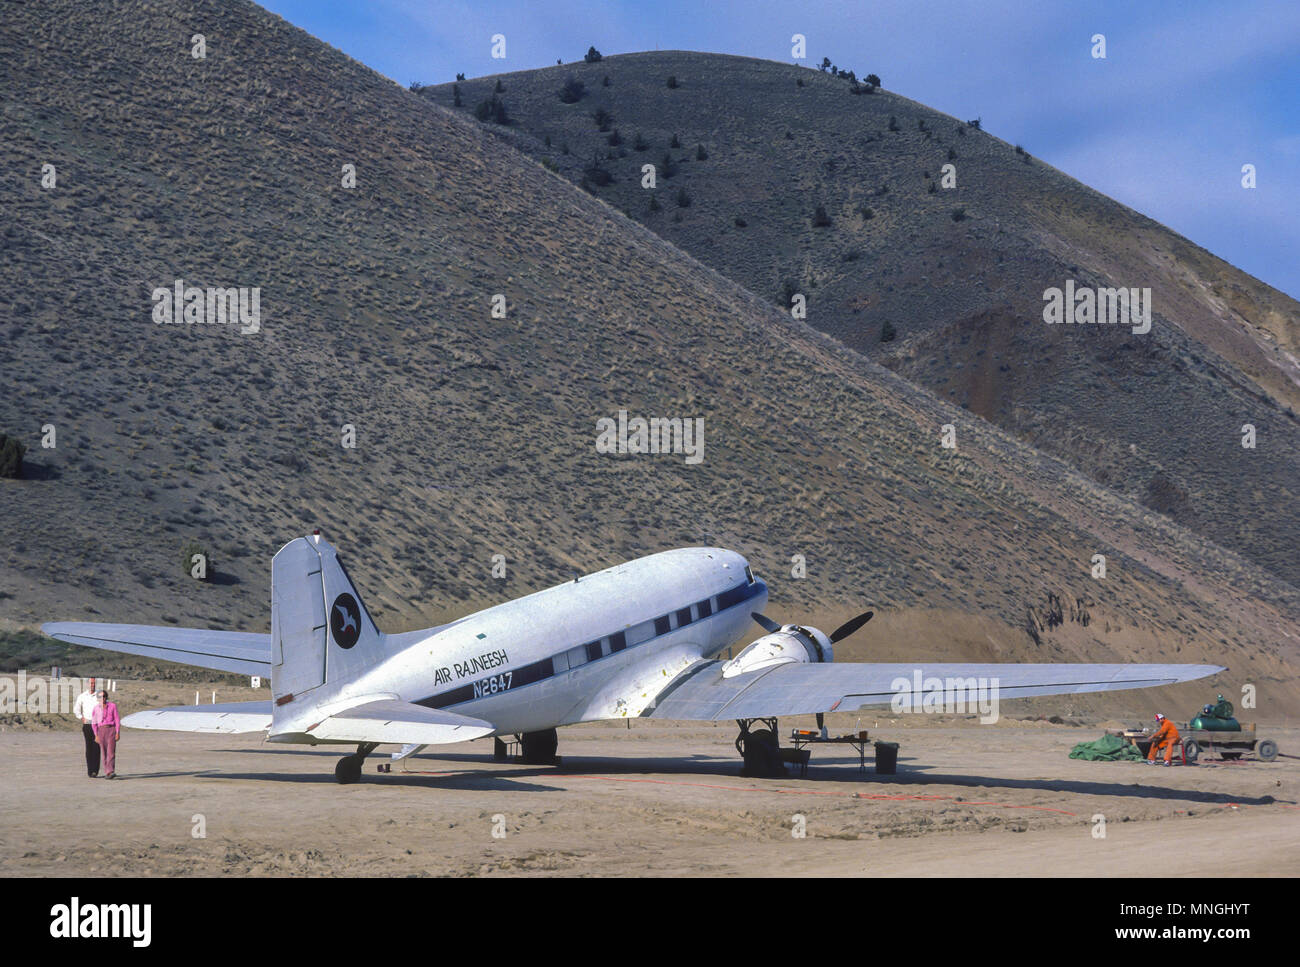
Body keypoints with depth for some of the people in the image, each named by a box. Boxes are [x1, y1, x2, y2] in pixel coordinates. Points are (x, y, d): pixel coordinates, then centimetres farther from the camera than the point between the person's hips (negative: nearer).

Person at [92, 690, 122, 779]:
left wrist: (118, 733, -6)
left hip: (111, 729, -2)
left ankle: (111, 772, -21)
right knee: (105, 753, 4)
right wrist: (96, 735, 2)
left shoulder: (112, 706, 0)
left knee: (111, 752, -13)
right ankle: (107, 772, 11)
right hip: (101, 730, 2)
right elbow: (94, 722, 8)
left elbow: (117, 720, 0)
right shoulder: (96, 708, 6)